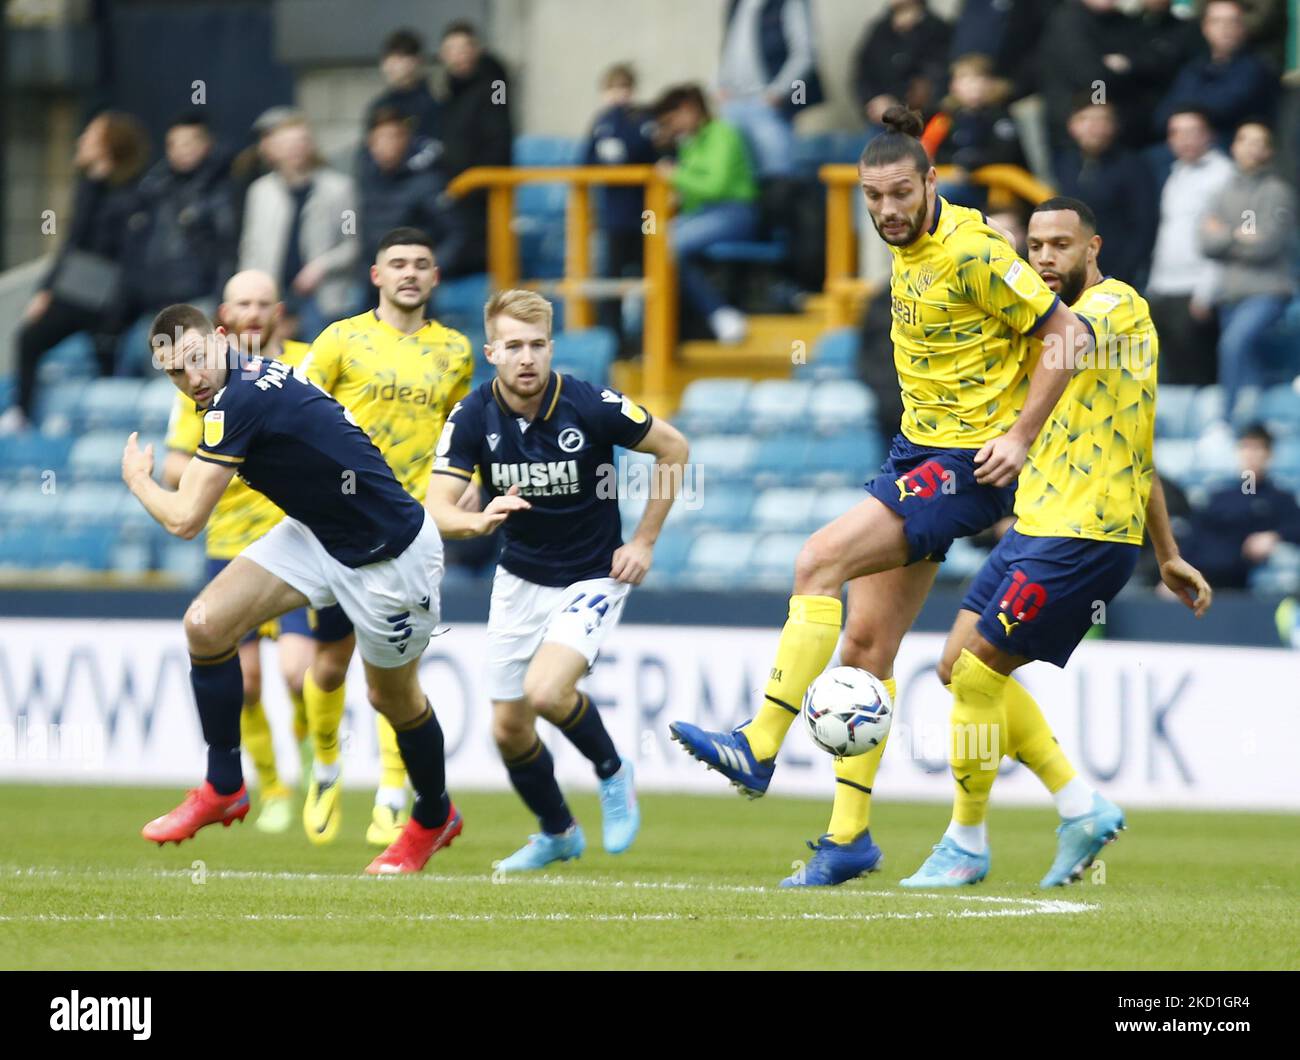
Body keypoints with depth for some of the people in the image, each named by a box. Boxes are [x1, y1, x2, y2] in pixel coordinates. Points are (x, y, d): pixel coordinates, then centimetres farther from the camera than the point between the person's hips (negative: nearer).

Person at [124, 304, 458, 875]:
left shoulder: (238, 401, -28)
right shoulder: (260, 374, -2)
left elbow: (184, 519, -24)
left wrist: (137, 478, -5)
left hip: (392, 555, -9)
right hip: (317, 533, 9)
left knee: (394, 698, 13)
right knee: (206, 623, -8)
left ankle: (434, 819, 40)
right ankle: (223, 788, 5)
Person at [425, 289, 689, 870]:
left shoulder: (592, 407, -20)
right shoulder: (473, 417, -13)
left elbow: (672, 447, -5)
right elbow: (437, 507, -19)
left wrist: (644, 541, -5)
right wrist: (480, 520, -42)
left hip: (593, 576, -4)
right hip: (520, 579, 4)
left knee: (545, 690, -27)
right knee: (509, 729, 6)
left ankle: (613, 772, 4)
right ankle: (557, 833, 32)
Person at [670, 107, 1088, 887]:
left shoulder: (969, 251, -17)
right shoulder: (906, 247, 9)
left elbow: (1067, 335, -16)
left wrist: (1020, 436, -18)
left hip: (968, 467, -9)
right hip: (918, 448, 9)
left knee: (822, 560, -20)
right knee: (866, 641, 4)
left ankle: (760, 748, -17)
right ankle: (851, 836, 8)